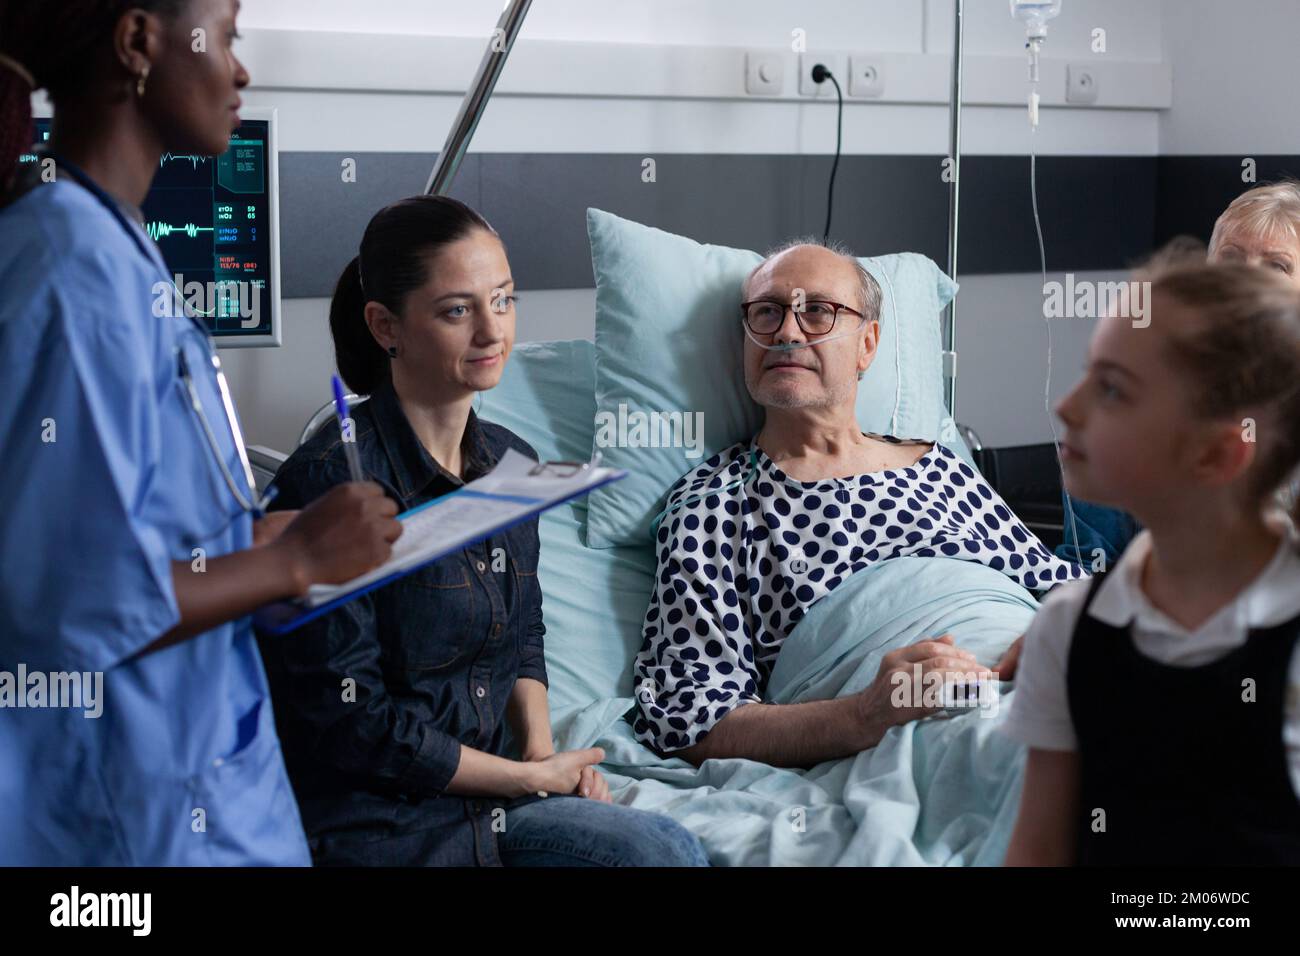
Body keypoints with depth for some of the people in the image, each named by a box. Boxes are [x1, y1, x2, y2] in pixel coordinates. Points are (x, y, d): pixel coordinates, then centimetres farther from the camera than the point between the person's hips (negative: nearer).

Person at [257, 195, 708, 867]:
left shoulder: (511, 463, 8)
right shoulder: (332, 479, -16)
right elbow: (348, 721, -16)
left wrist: (540, 747, 0)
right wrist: (530, 776, -10)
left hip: (491, 793, 7)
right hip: (373, 822, -7)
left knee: (670, 849, -17)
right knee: (666, 849, -20)